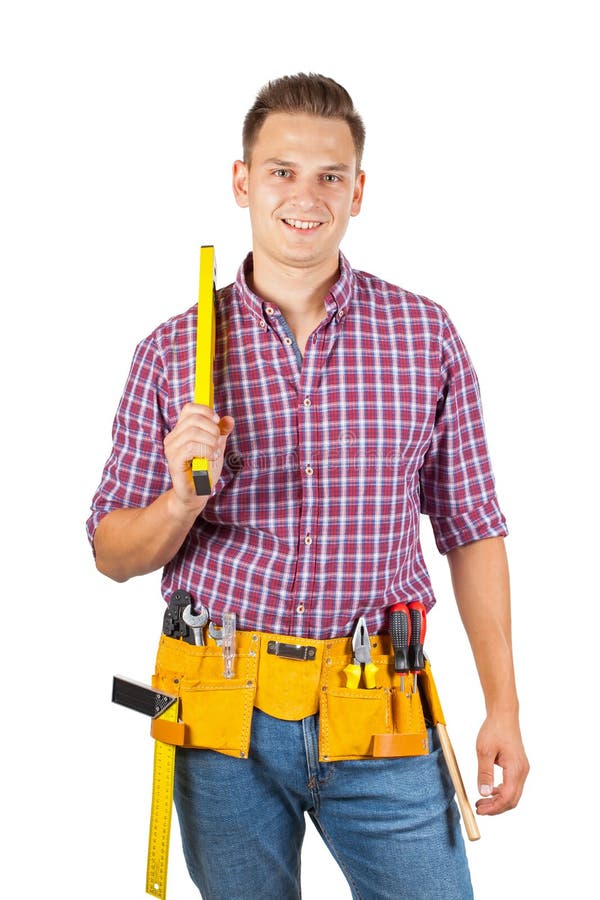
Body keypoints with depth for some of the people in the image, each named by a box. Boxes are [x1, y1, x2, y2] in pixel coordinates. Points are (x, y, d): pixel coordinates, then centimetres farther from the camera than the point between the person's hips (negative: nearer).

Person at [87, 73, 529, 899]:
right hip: (226, 712, 0)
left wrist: (503, 707, 0)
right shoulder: (174, 352, 0)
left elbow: (471, 528, 5)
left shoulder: (426, 335, 2)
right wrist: (183, 499, -18)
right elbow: (113, 554, 4)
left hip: (380, 716, 0)